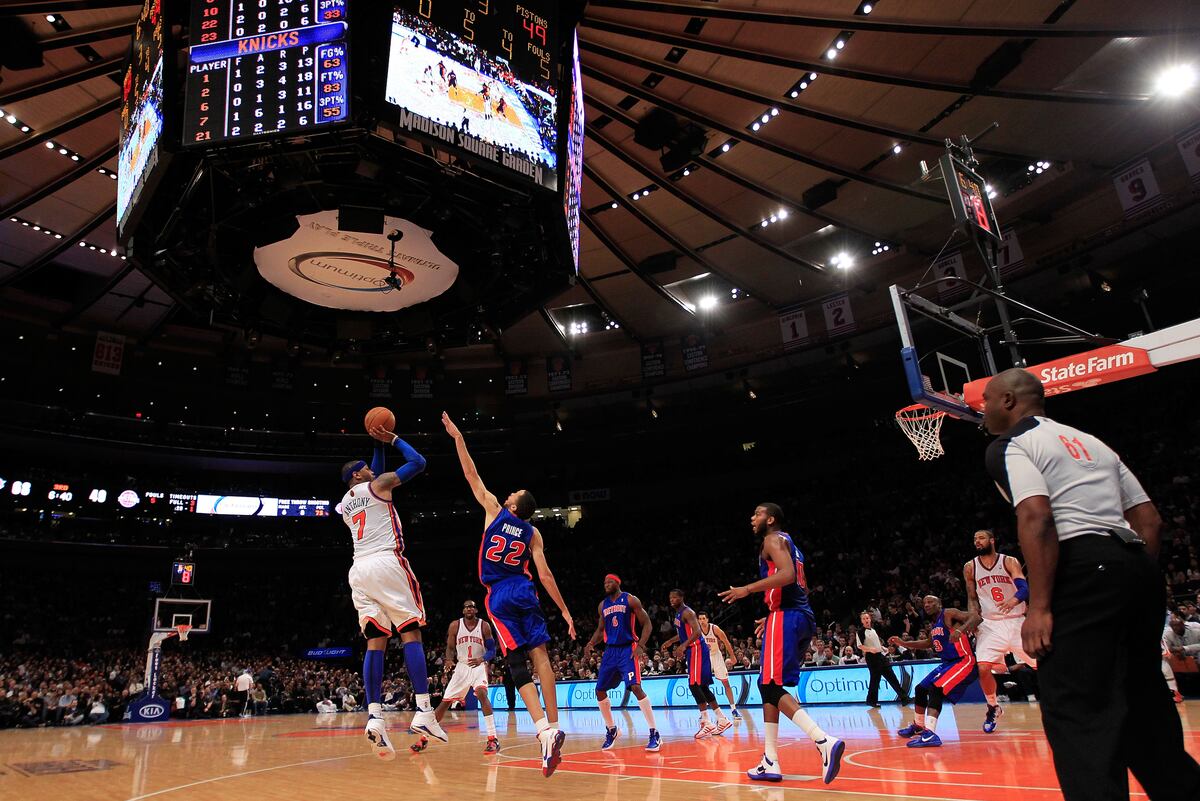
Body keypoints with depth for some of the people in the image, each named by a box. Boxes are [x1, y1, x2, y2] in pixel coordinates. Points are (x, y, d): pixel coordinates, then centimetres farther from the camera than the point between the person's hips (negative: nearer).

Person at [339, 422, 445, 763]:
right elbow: (418, 462, 5)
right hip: (387, 562, -7)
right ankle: (423, 711, -14)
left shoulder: (345, 503, 26)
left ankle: (374, 716, -10)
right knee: (411, 633, -6)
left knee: (376, 641, 2)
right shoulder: (377, 486, 6)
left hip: (359, 569, 7)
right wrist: (392, 439, 16)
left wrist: (379, 445, 43)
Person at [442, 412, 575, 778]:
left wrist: (457, 437, 13)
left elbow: (472, 475, 8)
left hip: (499, 597, -2)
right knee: (540, 656, 2)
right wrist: (564, 611, 4)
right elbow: (545, 575, 1)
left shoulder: (494, 511, 3)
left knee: (518, 665, -6)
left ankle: (545, 730, -19)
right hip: (525, 593, 2)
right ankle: (553, 727, -6)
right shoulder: (533, 533, 7)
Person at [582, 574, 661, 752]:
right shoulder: (603, 605, 11)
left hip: (628, 649, -7)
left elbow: (646, 624, -7)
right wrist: (591, 644, 1)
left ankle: (654, 734, -14)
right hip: (610, 651, 7)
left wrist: (640, 646, -19)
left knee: (636, 687, -21)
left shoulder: (630, 600, -6)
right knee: (599, 690, 5)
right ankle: (611, 730, 26)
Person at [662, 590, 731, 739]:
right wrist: (670, 641, 28)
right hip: (691, 650, 10)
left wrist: (683, 645, -35)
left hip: (696, 649, -10)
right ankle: (722, 720, 18)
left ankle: (706, 723, -13)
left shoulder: (687, 612, -15)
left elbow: (697, 632, -27)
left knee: (694, 684, -15)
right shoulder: (678, 614, 16)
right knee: (701, 686, 12)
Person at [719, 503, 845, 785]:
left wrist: (748, 589, -15)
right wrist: (771, 616, 30)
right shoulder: (789, 544, 26)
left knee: (772, 686, -11)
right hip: (802, 617, 10)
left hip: (786, 617, -10)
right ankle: (770, 762, 13)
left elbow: (787, 575, -21)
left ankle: (824, 742, -25)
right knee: (768, 685, 13)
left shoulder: (773, 539, -3)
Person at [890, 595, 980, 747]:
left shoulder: (949, 614, -11)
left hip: (964, 661, -10)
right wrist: (903, 643, 23)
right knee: (921, 688, 15)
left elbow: (975, 616, -26)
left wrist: (960, 629, -45)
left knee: (936, 689, -27)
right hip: (948, 663, 10)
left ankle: (930, 734, -33)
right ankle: (918, 726, 33)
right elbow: (928, 643, 30)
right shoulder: (934, 626, 14)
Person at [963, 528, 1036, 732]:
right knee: (983, 668, -12)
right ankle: (993, 708, 11)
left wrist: (1014, 600, -39)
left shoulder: (1009, 562, -4)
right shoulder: (970, 567, 3)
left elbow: (1025, 588, -17)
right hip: (990, 624, 1)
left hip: (1016, 621, -1)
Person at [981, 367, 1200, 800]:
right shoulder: (1089, 441, 25)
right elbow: (1149, 520, 21)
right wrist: (1136, 580, 24)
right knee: (1142, 705, 21)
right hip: (1137, 569, 9)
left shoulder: (1009, 444, 0)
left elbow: (1036, 517, -16)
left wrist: (1039, 606, -18)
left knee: (1076, 711, -7)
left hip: (1083, 573, -9)